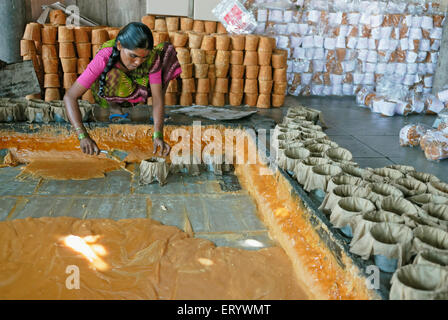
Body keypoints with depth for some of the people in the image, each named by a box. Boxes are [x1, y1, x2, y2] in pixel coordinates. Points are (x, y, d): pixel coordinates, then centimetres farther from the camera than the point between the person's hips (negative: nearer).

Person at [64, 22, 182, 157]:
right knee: (114, 76, -39)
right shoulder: (104, 58, -37)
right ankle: (113, 106, -7)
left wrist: (158, 136, -45)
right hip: (106, 95, -3)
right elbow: (70, 97, -38)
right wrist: (83, 136, -50)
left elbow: (158, 98, -30)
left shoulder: (152, 57, -30)